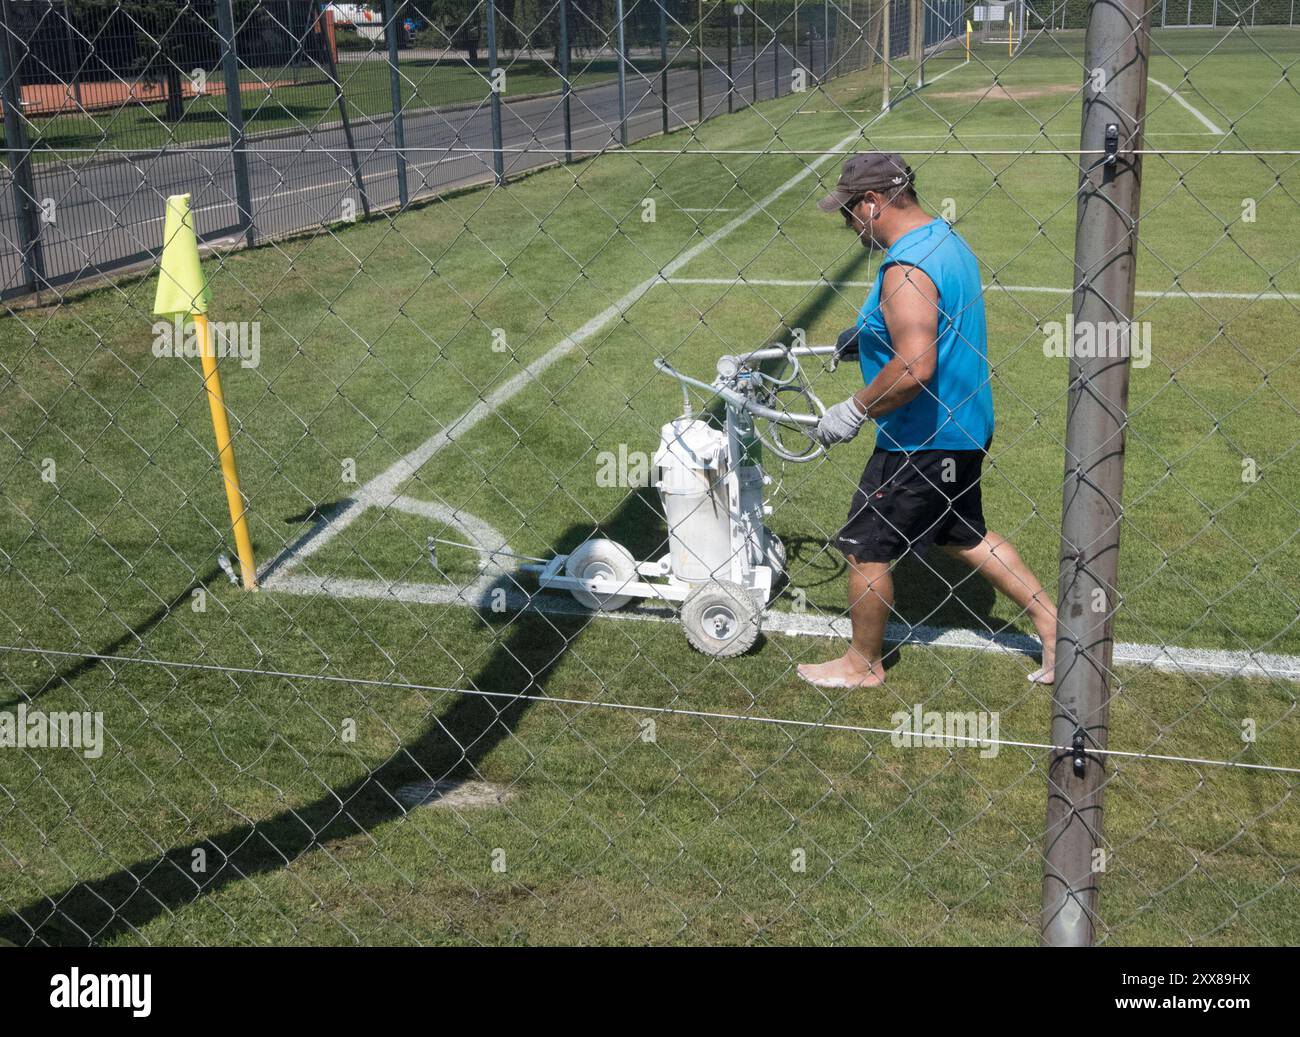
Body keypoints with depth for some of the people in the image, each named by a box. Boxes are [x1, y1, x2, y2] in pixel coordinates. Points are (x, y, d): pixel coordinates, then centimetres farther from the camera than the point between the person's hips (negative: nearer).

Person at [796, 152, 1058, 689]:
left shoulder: (905, 268, -25)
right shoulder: (946, 238, 7)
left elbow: (914, 369, -33)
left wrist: (855, 410, -20)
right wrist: (870, 333, 18)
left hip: (921, 441, -10)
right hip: (962, 428, 10)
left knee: (866, 549, 7)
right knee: (964, 534, 25)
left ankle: (863, 664, 24)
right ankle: (1051, 620, 28)